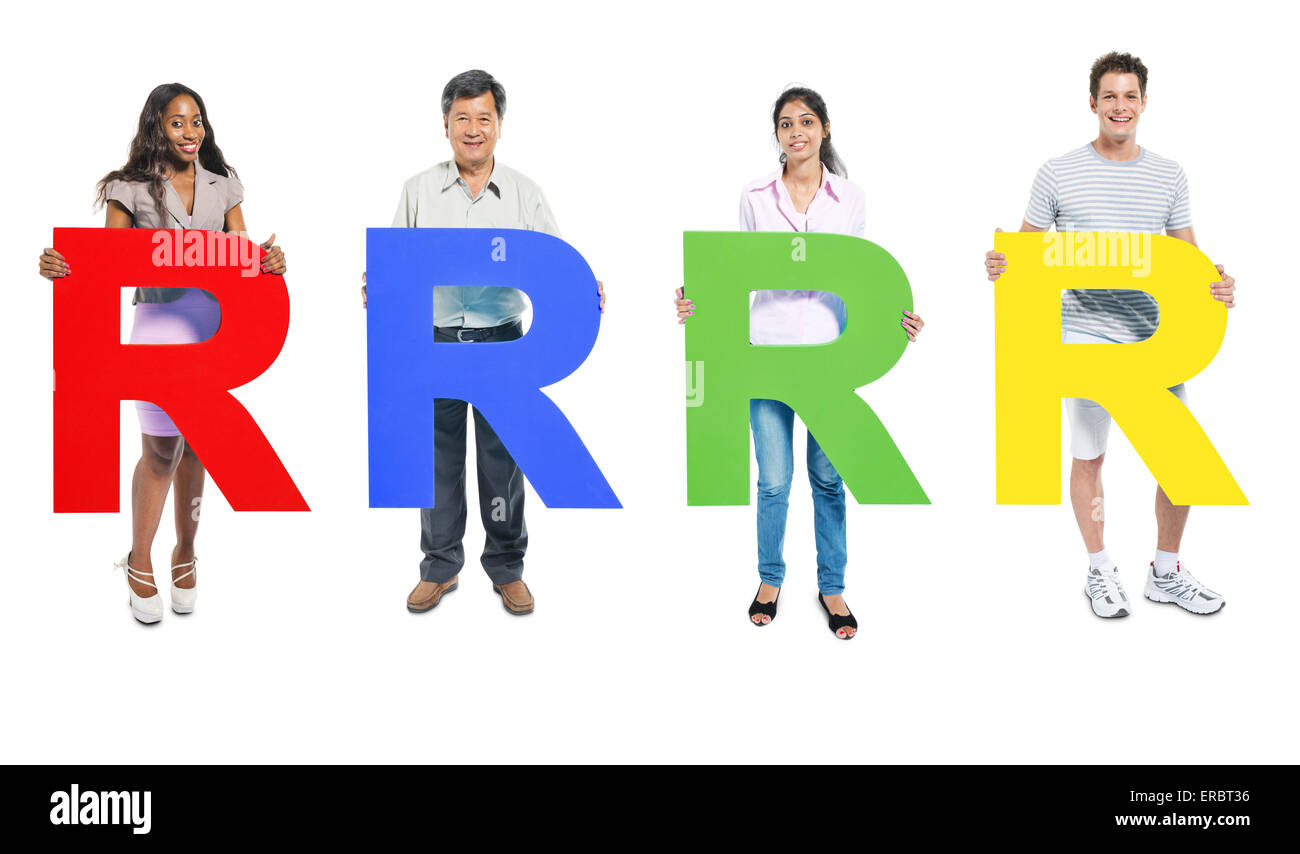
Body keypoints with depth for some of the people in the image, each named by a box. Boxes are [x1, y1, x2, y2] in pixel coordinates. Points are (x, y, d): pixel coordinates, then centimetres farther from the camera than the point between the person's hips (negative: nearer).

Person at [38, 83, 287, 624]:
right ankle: (139, 565, 14)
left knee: (196, 447, 11)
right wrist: (63, 268, -21)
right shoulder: (133, 189, -1)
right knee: (161, 450, -3)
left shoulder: (223, 186, 9)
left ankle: (185, 554, 27)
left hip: (216, 325, 3)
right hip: (159, 323, -3)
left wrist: (270, 262, -16)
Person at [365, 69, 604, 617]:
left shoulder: (525, 194, 3)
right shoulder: (419, 191, 5)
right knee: (439, 459, 8)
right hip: (435, 341, 1)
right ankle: (440, 567, 20)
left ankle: (507, 567, 19)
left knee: (502, 461, 5)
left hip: (502, 343, -1)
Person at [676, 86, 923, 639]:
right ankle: (770, 579, 24)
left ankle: (832, 587, 21)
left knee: (827, 477, 6)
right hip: (769, 353, 0)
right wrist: (698, 304, -9)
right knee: (774, 480, 3)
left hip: (829, 355, 0)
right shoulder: (755, 199, 2)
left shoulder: (850, 198, 3)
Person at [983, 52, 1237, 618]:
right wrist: (1002, 265, -14)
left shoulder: (1169, 176, 8)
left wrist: (1216, 285, -8)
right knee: (1088, 458, 7)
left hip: (1157, 337, 2)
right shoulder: (1058, 174, 0)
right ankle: (1099, 572, 23)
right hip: (1087, 338, -2)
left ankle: (1166, 573, 20)